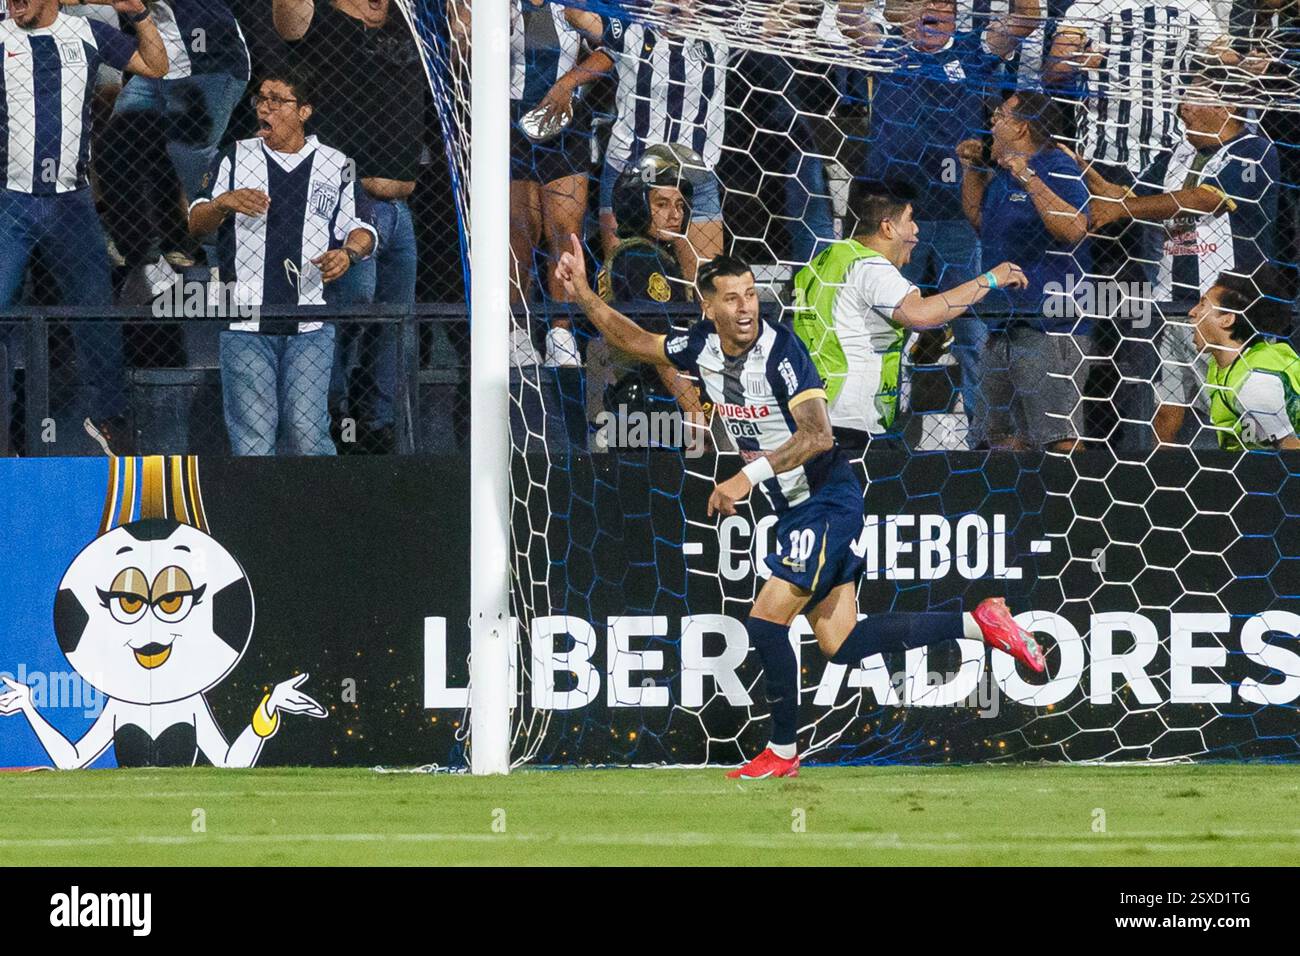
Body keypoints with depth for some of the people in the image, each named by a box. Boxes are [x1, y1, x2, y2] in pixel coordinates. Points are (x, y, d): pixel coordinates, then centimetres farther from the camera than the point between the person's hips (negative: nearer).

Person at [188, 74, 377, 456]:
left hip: (310, 325, 0)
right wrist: (222, 203, -17)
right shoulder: (235, 158, 12)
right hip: (245, 323, 1)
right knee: (252, 432, -5)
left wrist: (348, 253, -10)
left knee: (307, 431, -8)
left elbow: (361, 228, 13)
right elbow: (197, 224, 5)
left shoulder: (336, 165, 11)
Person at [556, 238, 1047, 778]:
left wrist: (749, 476, -34)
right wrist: (584, 295, 9)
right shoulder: (703, 348, 2)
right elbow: (634, 341, 19)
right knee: (840, 644, 4)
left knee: (766, 622, -13)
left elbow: (817, 435, -28)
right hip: (795, 511, 8)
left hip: (828, 504, -8)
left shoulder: (779, 349, -20)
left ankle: (783, 751, 2)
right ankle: (977, 623, 11)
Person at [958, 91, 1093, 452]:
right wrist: (972, 168, 21)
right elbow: (977, 218, 34)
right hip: (1002, 327, 10)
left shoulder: (1058, 169, -11)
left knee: (1060, 436, -16)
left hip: (1047, 329, -10)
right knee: (1007, 437, 14)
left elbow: (1074, 230, -27)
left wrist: (1029, 179, -29)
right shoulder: (1003, 175, 17)